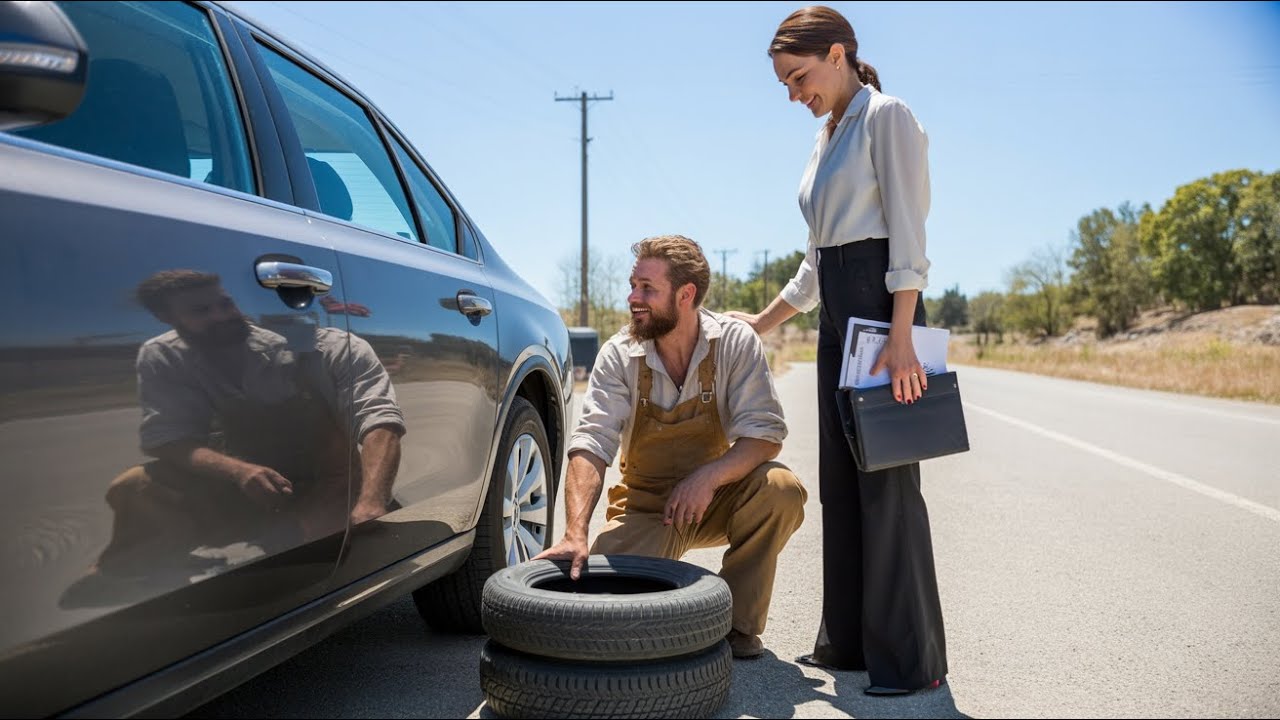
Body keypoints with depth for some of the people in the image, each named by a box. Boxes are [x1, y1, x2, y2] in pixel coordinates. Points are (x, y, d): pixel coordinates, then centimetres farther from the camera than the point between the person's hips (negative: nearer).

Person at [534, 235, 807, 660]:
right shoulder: (619, 355, -12)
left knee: (782, 489, -30)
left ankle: (737, 621, -7)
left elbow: (765, 432, -17)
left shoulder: (736, 342, -13)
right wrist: (575, 533, -36)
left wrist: (709, 476, -35)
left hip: (716, 499, 1)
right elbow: (591, 443, -22)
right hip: (645, 505, 0)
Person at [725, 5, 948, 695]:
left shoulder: (886, 116, -4)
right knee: (839, 480, 9)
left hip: (882, 303, -9)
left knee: (886, 477, -8)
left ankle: (909, 656, 2)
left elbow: (907, 232, -14)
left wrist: (900, 336, -22)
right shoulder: (827, 138, 21)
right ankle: (849, 639, 18)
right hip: (835, 313, 9)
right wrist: (763, 321, 23)